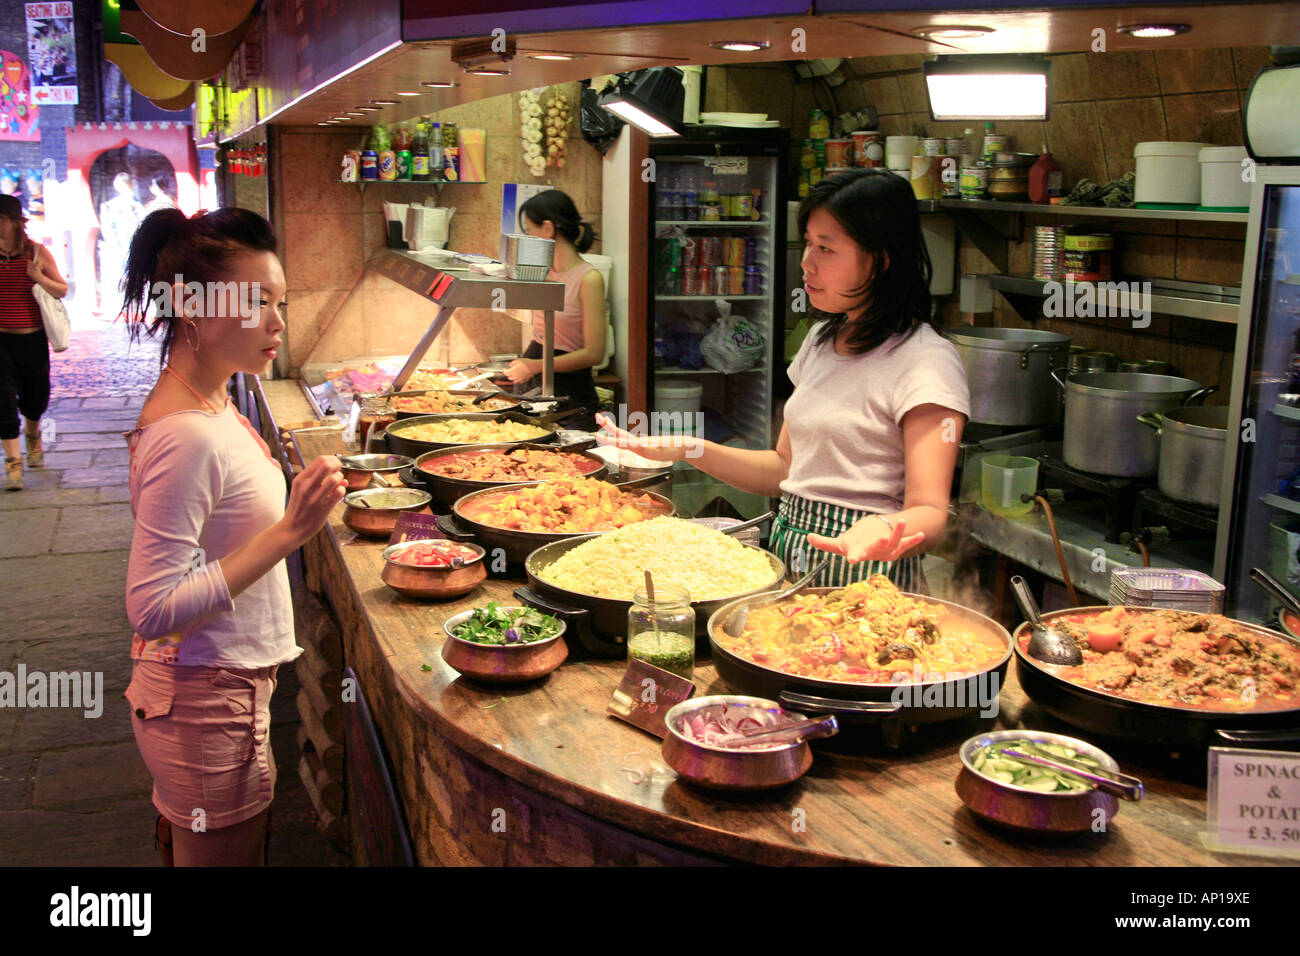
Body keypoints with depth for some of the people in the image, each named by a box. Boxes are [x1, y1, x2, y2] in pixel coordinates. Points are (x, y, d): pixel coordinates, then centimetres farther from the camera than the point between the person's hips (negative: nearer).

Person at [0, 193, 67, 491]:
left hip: (33, 339, 1)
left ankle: (33, 437, 45)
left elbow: (62, 290, 1)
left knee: (36, 399, 13)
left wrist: (39, 278, -17)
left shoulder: (37, 253, -3)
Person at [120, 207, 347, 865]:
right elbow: (152, 609, -28)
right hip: (208, 705, -9)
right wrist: (289, 532, -30)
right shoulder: (186, 437, -26)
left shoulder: (210, 404, 3)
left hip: (220, 689, 9)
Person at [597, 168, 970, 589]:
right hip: (789, 554, 6)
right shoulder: (821, 340, 13)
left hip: (865, 576, -6)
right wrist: (689, 450, 6)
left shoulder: (927, 361, -11)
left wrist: (882, 531, -37)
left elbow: (930, 511, -15)